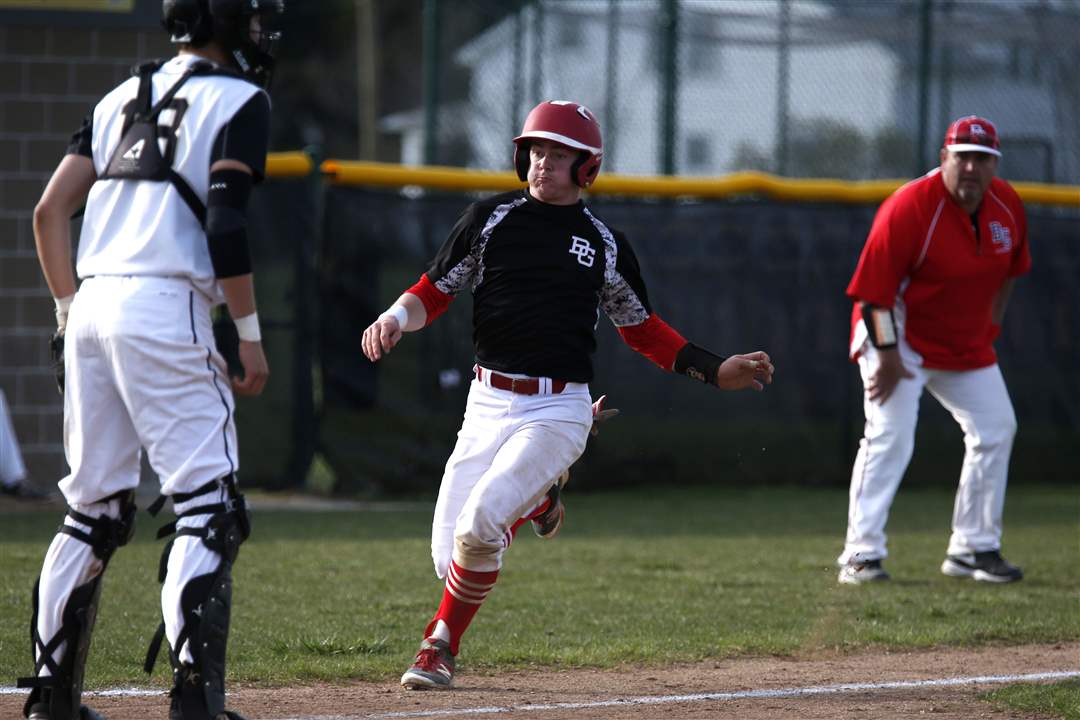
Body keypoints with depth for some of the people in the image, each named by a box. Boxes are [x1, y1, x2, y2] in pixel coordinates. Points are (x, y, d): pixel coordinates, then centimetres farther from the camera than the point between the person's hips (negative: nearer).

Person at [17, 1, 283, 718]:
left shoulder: (124, 96, 20)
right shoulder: (239, 100, -1)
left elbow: (50, 211, 15)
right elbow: (225, 221, -12)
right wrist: (250, 335, -7)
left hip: (90, 309, 7)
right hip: (163, 308, -7)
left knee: (94, 508, 15)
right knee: (210, 508, -6)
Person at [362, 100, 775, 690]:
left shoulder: (604, 243, 6)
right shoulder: (492, 218, 4)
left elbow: (642, 329, 18)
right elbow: (433, 293, 5)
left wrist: (715, 370, 10)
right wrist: (396, 317, -18)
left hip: (558, 409, -2)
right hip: (487, 405, 2)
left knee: (477, 525, -25)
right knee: (450, 557, -2)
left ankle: (442, 644, -2)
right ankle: (531, 503, 29)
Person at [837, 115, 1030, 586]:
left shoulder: (1007, 206, -4)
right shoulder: (909, 208, -25)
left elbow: (1009, 266, 15)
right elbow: (874, 289, -22)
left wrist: (990, 324, 10)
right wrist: (886, 354, -25)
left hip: (967, 345, 7)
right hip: (899, 336, -7)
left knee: (996, 431, 8)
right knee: (890, 437, -18)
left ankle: (972, 548, 19)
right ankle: (861, 555, -15)